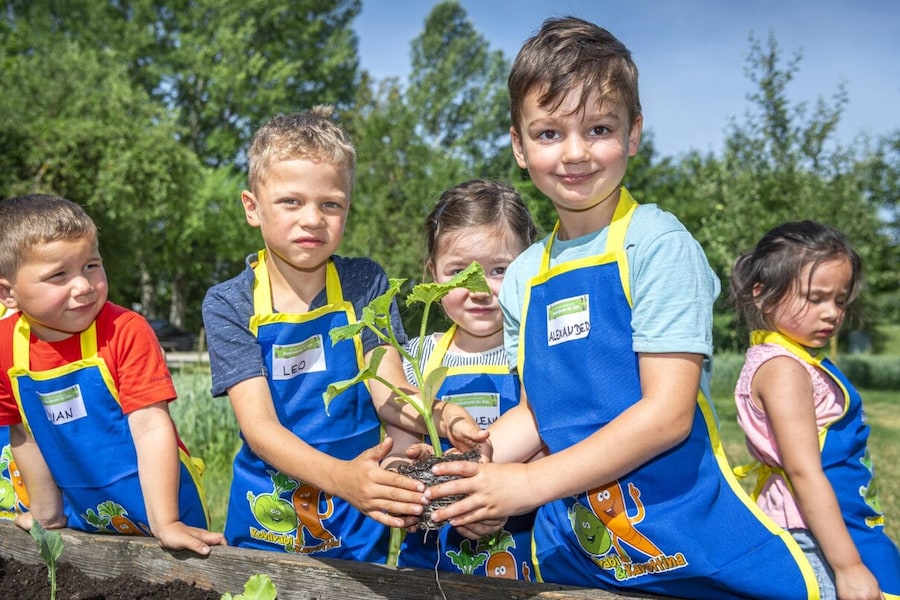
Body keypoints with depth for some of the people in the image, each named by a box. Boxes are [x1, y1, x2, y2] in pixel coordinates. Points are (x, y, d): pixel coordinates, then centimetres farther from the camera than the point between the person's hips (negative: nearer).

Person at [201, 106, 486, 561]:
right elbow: (259, 426, -19)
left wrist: (440, 416, -34)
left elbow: (389, 392, -12)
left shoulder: (365, 284, -4)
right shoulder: (229, 305, -9)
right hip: (265, 525, -1)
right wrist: (341, 476, -37)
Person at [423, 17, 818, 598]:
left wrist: (531, 481, -21)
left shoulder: (657, 243, -14)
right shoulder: (524, 277, 3)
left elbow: (668, 412, -19)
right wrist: (470, 467, -6)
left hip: (692, 544, -5)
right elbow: (538, 411, 10)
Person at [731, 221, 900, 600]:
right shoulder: (783, 369, -17)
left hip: (834, 531, 9)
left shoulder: (803, 362, 11)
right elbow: (803, 471, -21)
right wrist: (848, 566, -21)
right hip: (815, 542, -9)